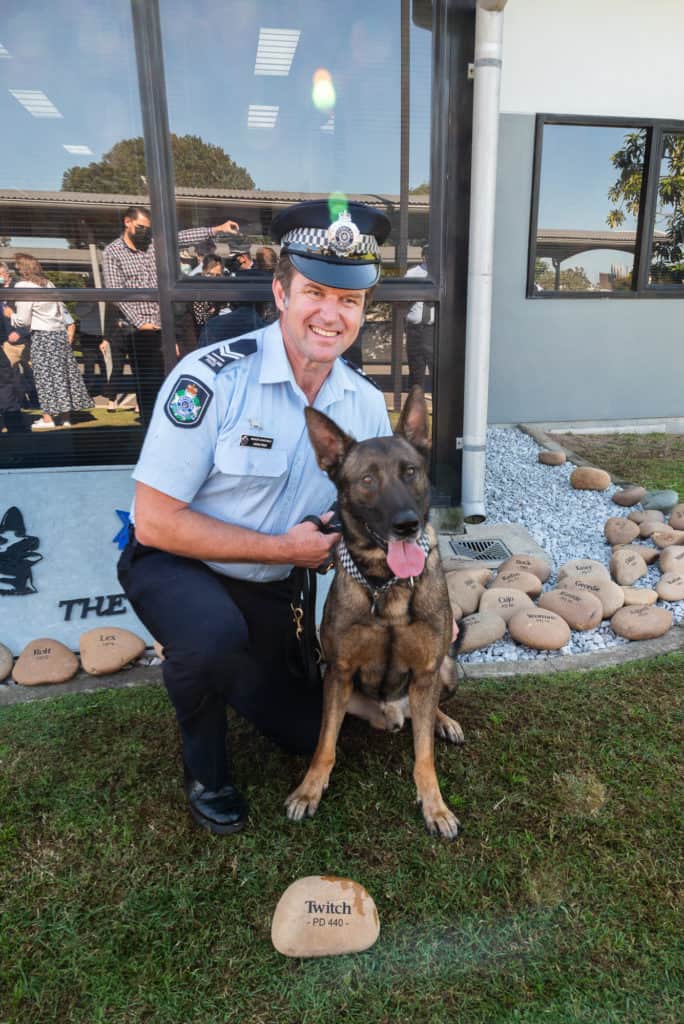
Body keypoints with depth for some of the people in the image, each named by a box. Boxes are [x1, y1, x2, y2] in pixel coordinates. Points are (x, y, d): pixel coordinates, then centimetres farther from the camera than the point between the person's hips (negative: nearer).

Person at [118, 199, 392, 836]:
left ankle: (206, 659, 37)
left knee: (306, 732, 13)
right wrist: (283, 548, -23)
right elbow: (156, 522, -24)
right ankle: (204, 768, -4)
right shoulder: (211, 378, -27)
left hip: (269, 589, 5)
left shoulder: (366, 403, -9)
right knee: (214, 635, -39)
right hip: (173, 566, -5)